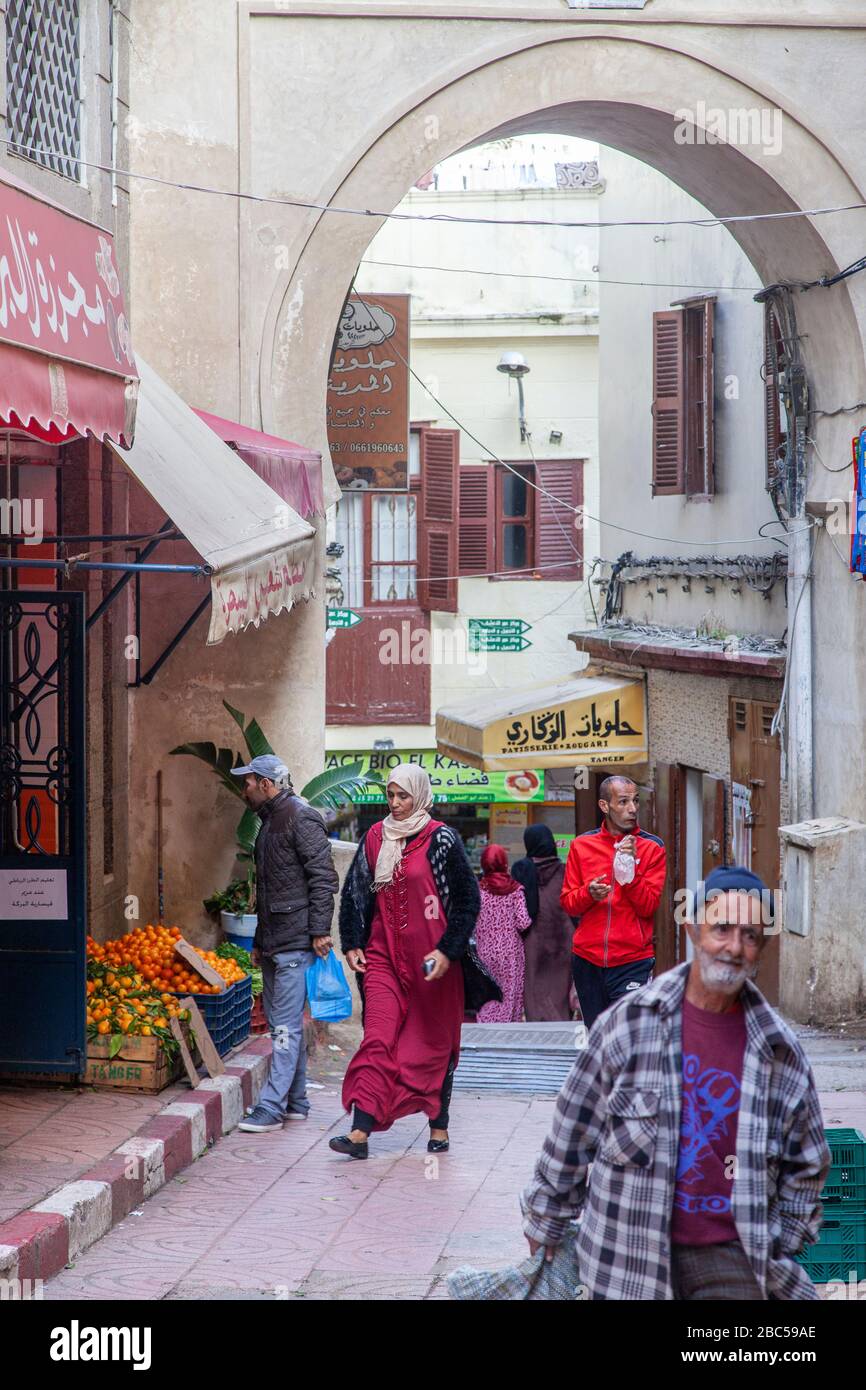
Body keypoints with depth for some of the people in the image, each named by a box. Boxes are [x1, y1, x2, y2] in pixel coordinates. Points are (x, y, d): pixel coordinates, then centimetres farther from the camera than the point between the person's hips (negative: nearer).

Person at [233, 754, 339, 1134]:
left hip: (296, 942, -10)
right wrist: (259, 941, 25)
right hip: (273, 943, 10)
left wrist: (320, 931, -20)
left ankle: (271, 1108, -13)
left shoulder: (301, 818, -10)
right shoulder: (270, 823, 20)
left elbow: (322, 878, -16)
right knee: (281, 1023, 12)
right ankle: (296, 1102, 19)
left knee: (286, 1025, -10)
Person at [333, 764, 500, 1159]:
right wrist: (352, 944, 8)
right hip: (383, 954, 3)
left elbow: (468, 899, -5)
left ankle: (439, 1126, 19)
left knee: (434, 1041, 7)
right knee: (378, 1038, -8)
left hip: (432, 959, -3)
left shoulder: (441, 840, -5)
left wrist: (447, 951, -11)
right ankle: (361, 1131, -15)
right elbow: (353, 893, 16)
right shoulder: (374, 838, 8)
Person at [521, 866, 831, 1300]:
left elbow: (806, 1165, 13)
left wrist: (778, 1248, 12)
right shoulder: (629, 1021, -5)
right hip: (628, 1251, -1)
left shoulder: (780, 1051, 1)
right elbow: (573, 1129, 4)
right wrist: (547, 1218, 10)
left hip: (728, 1257, 1)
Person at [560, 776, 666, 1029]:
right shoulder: (581, 845, 7)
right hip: (587, 959, 3)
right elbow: (567, 902, 7)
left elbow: (648, 906, -4)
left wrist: (631, 870, -17)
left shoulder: (652, 847, 2)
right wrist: (589, 893, -14)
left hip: (632, 962, -3)